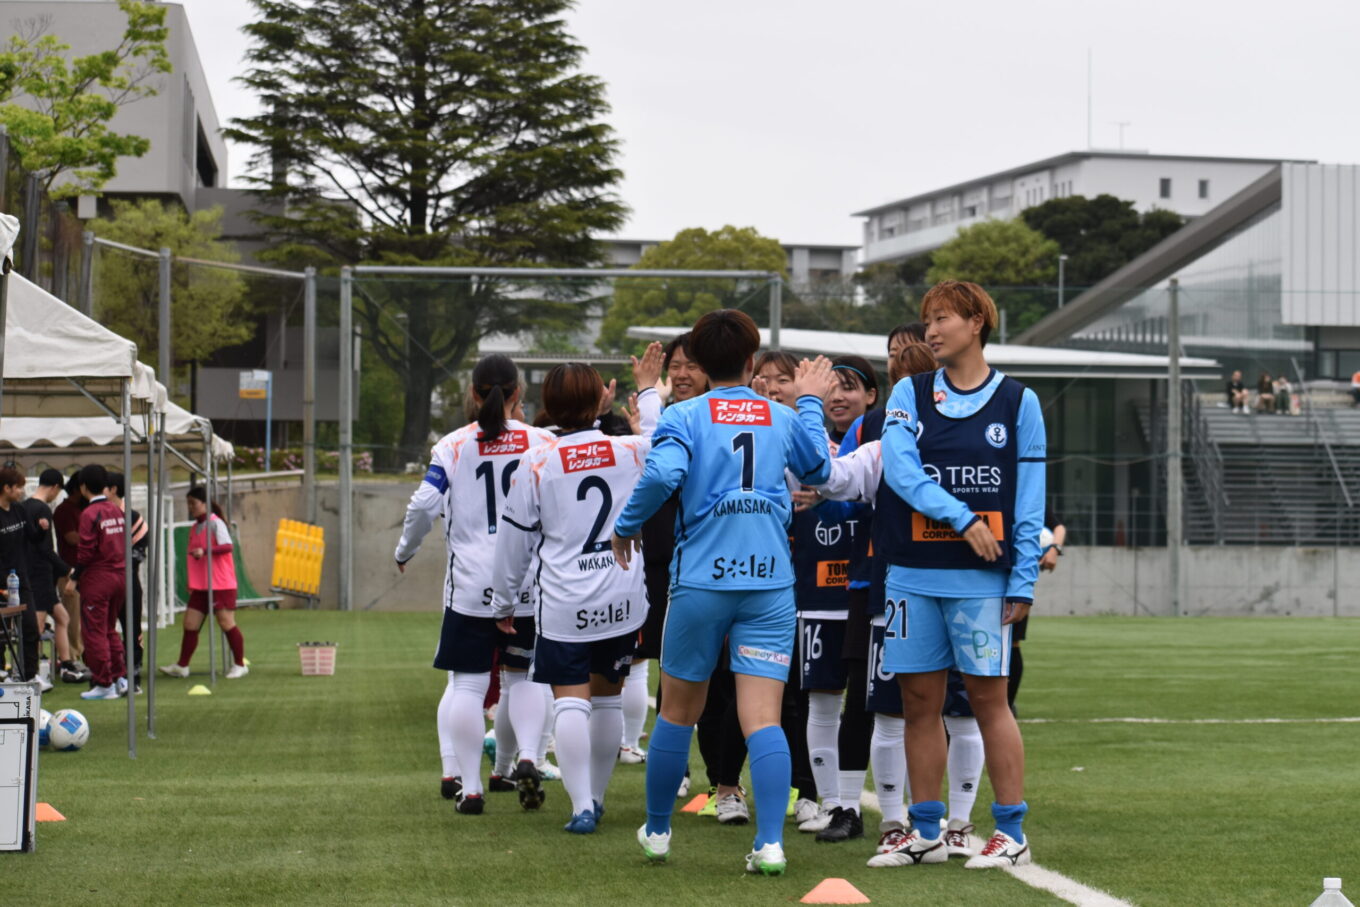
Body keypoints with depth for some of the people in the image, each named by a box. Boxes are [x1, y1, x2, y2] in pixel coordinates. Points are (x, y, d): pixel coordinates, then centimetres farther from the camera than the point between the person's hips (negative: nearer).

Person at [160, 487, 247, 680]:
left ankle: (239, 665, 7)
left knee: (226, 622, -4)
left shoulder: (215, 523, -8)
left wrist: (204, 551, -33)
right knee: (190, 623, 3)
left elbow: (227, 546, -21)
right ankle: (182, 666, 7)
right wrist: (191, 583, 19)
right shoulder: (195, 528, 14)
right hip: (200, 586, 7)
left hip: (221, 584, -7)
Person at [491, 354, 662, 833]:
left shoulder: (537, 462, -5)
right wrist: (649, 390, 40)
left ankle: (581, 805, -16)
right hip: (623, 600, 3)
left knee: (570, 701, -4)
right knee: (608, 698, 17)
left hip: (563, 605, -3)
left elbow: (514, 540, 3)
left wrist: (504, 602, 15)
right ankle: (596, 797, 28)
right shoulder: (630, 451, 0)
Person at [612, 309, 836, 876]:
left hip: (701, 580, -1)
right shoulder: (784, 419, 7)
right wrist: (811, 404, 36)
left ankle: (657, 831, 26)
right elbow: (819, 472, 25)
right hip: (770, 583, 1)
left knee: (678, 711, 14)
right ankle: (770, 843, -17)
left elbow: (661, 474, -21)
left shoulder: (685, 417, -3)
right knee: (762, 718, -5)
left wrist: (626, 526, -4)